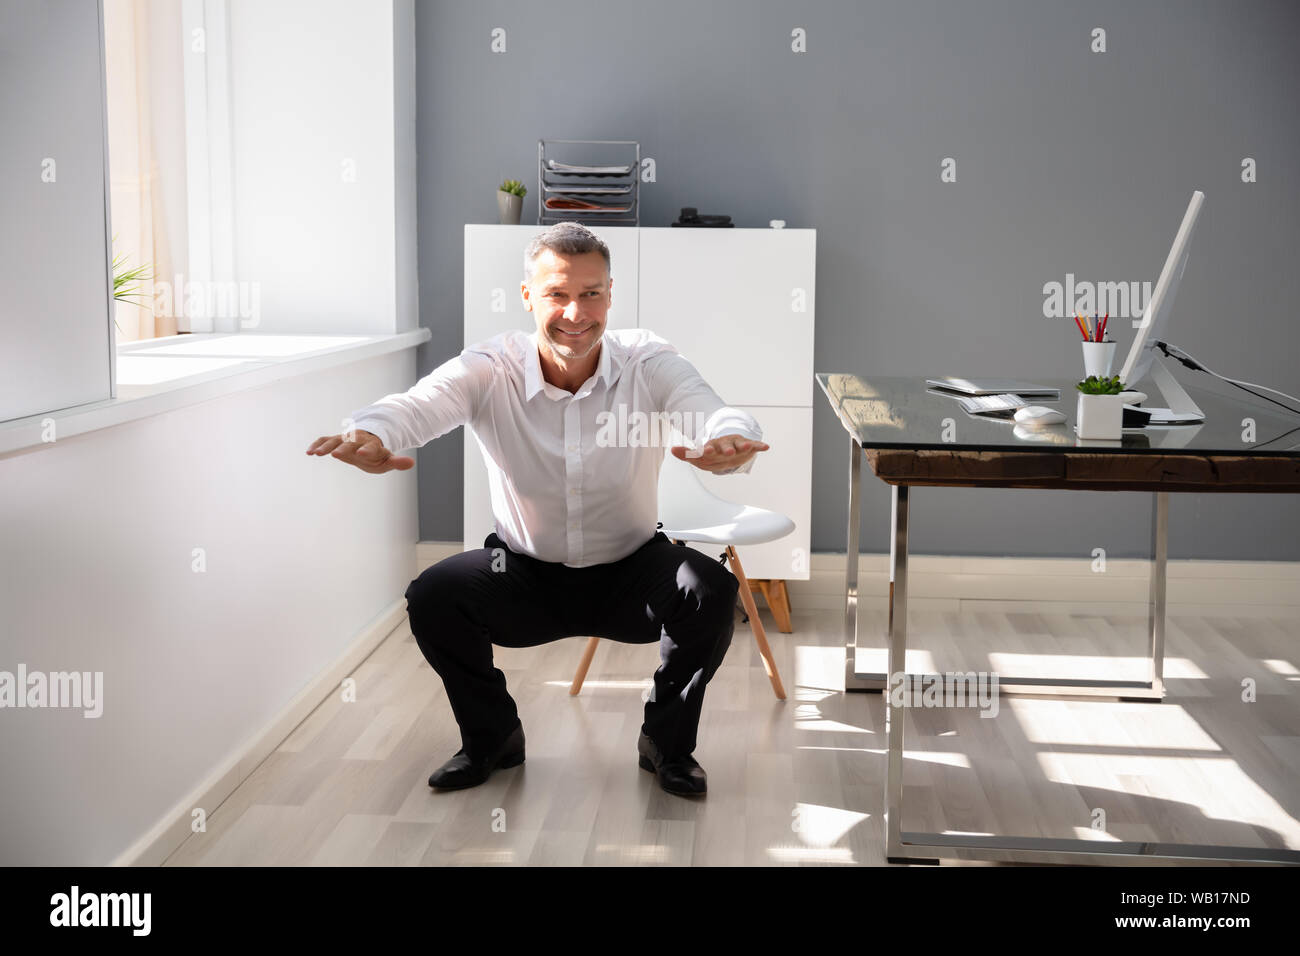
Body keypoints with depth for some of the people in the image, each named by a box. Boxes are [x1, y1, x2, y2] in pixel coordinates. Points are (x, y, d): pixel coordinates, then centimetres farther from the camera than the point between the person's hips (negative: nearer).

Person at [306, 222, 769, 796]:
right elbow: (420, 404, -34)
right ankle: (493, 737, 5)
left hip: (629, 576, 0)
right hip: (524, 575, 1)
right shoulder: (491, 369, -15)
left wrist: (728, 443, -60)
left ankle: (666, 740, 0)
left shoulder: (648, 363, -14)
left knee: (712, 588, -28)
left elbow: (714, 412, -33)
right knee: (431, 598, -24)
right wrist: (371, 436, -59)